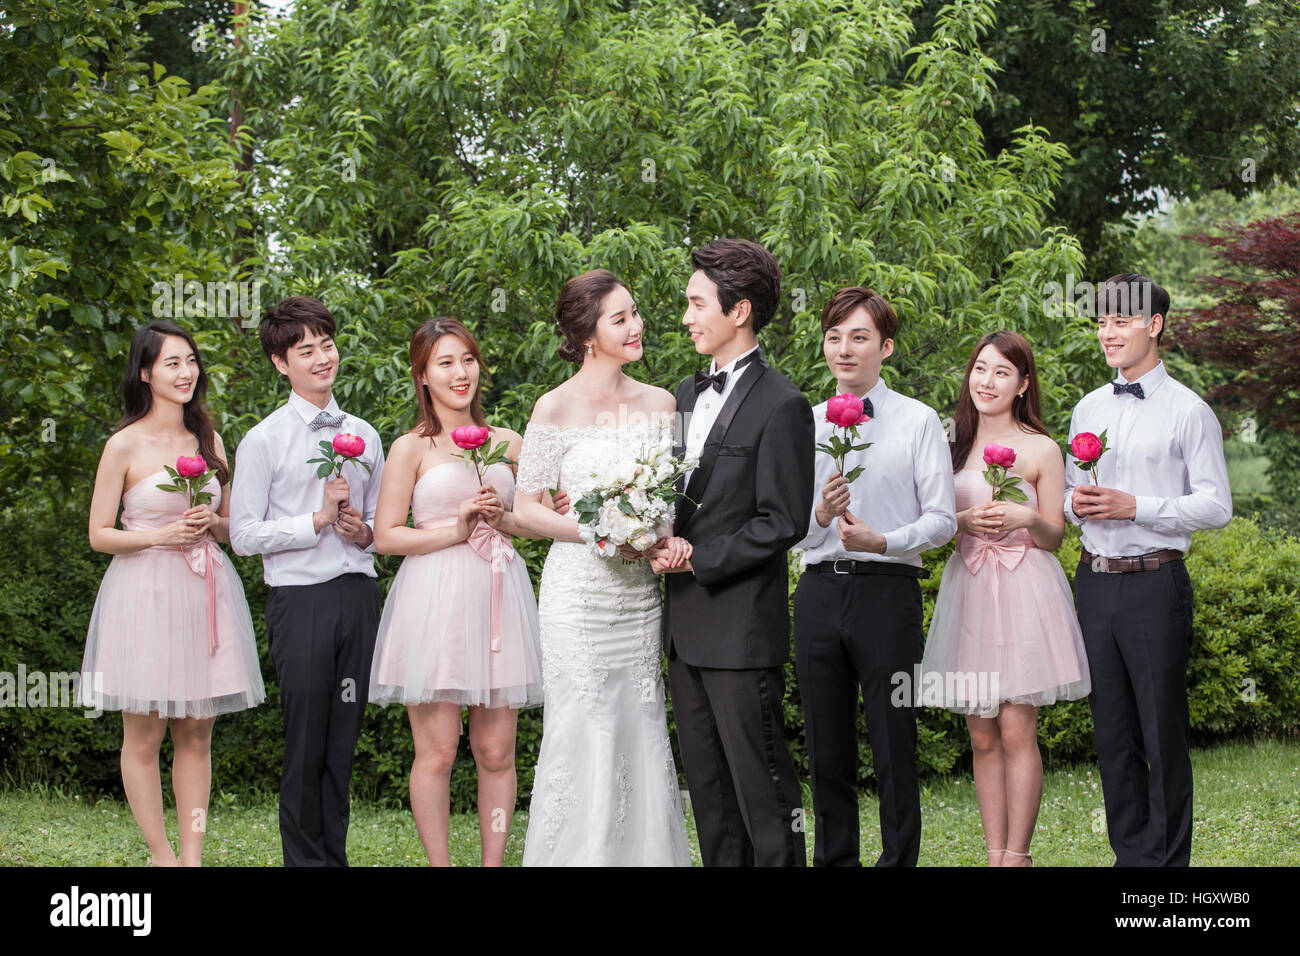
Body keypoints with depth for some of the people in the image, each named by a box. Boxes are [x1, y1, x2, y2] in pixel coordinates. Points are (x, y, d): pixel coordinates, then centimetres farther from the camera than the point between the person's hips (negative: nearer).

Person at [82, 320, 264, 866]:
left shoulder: (209, 440, 11)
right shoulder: (125, 445, -3)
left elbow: (233, 525, 18)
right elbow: (99, 534, -2)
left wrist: (210, 523, -4)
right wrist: (162, 535, -15)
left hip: (205, 592, 4)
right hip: (146, 591, -4)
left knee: (196, 735, 6)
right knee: (144, 736, 0)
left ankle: (193, 856, 10)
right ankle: (161, 855, 9)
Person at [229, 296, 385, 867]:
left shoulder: (362, 435, 13)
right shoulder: (264, 440, -2)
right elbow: (244, 535, -5)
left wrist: (364, 531, 0)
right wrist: (319, 520, -13)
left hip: (358, 596, 4)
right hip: (301, 599, -4)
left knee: (344, 739, 8)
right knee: (306, 742, 0)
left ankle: (336, 854, 16)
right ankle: (306, 857, 9)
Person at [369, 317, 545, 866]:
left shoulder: (507, 443, 13)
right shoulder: (412, 449, 1)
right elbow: (386, 536, -3)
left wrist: (500, 520, -1)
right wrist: (457, 528, -11)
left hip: (497, 601, 4)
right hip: (435, 601, -3)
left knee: (496, 752, 4)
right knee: (437, 752, -2)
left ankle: (493, 863, 11)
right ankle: (439, 863, 6)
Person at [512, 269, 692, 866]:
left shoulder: (659, 403, 8)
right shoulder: (557, 408, -6)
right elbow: (525, 507, -5)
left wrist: (672, 538, -7)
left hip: (640, 594, 4)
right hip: (579, 596, -4)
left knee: (641, 740, 6)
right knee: (584, 744, -4)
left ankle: (645, 853, 15)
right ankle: (577, 856, 7)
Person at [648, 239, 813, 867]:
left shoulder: (780, 405, -11)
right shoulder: (687, 395, 14)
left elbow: (782, 522, -14)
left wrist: (698, 558, -15)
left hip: (741, 627, -8)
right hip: (686, 626, 8)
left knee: (760, 781, -3)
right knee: (706, 782, 13)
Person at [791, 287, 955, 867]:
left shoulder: (918, 421, 3)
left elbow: (941, 519, -2)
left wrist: (883, 541, -17)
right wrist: (820, 514, -9)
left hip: (888, 590, -4)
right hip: (819, 590, 4)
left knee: (893, 748, -2)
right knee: (826, 751, 9)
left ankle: (899, 860, 8)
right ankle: (833, 860, 19)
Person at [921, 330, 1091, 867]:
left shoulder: (1041, 450, 0)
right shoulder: (953, 443, 10)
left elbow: (1055, 536, 3)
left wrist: (1025, 519, -17)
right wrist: (967, 520, -10)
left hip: (1023, 595, -4)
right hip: (967, 592, 4)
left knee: (1017, 732, -7)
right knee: (982, 737, 5)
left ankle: (1017, 855, 0)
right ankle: (994, 854, 10)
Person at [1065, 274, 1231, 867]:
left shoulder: (1188, 411, -4)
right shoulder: (1087, 409, 14)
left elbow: (1216, 506, -8)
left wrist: (1134, 506, -16)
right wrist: (1074, 503, -3)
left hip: (1154, 584, -5)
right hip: (1094, 582, 6)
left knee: (1163, 735, -1)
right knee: (1112, 734, 10)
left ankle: (1169, 859, 7)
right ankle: (1130, 854, 19)